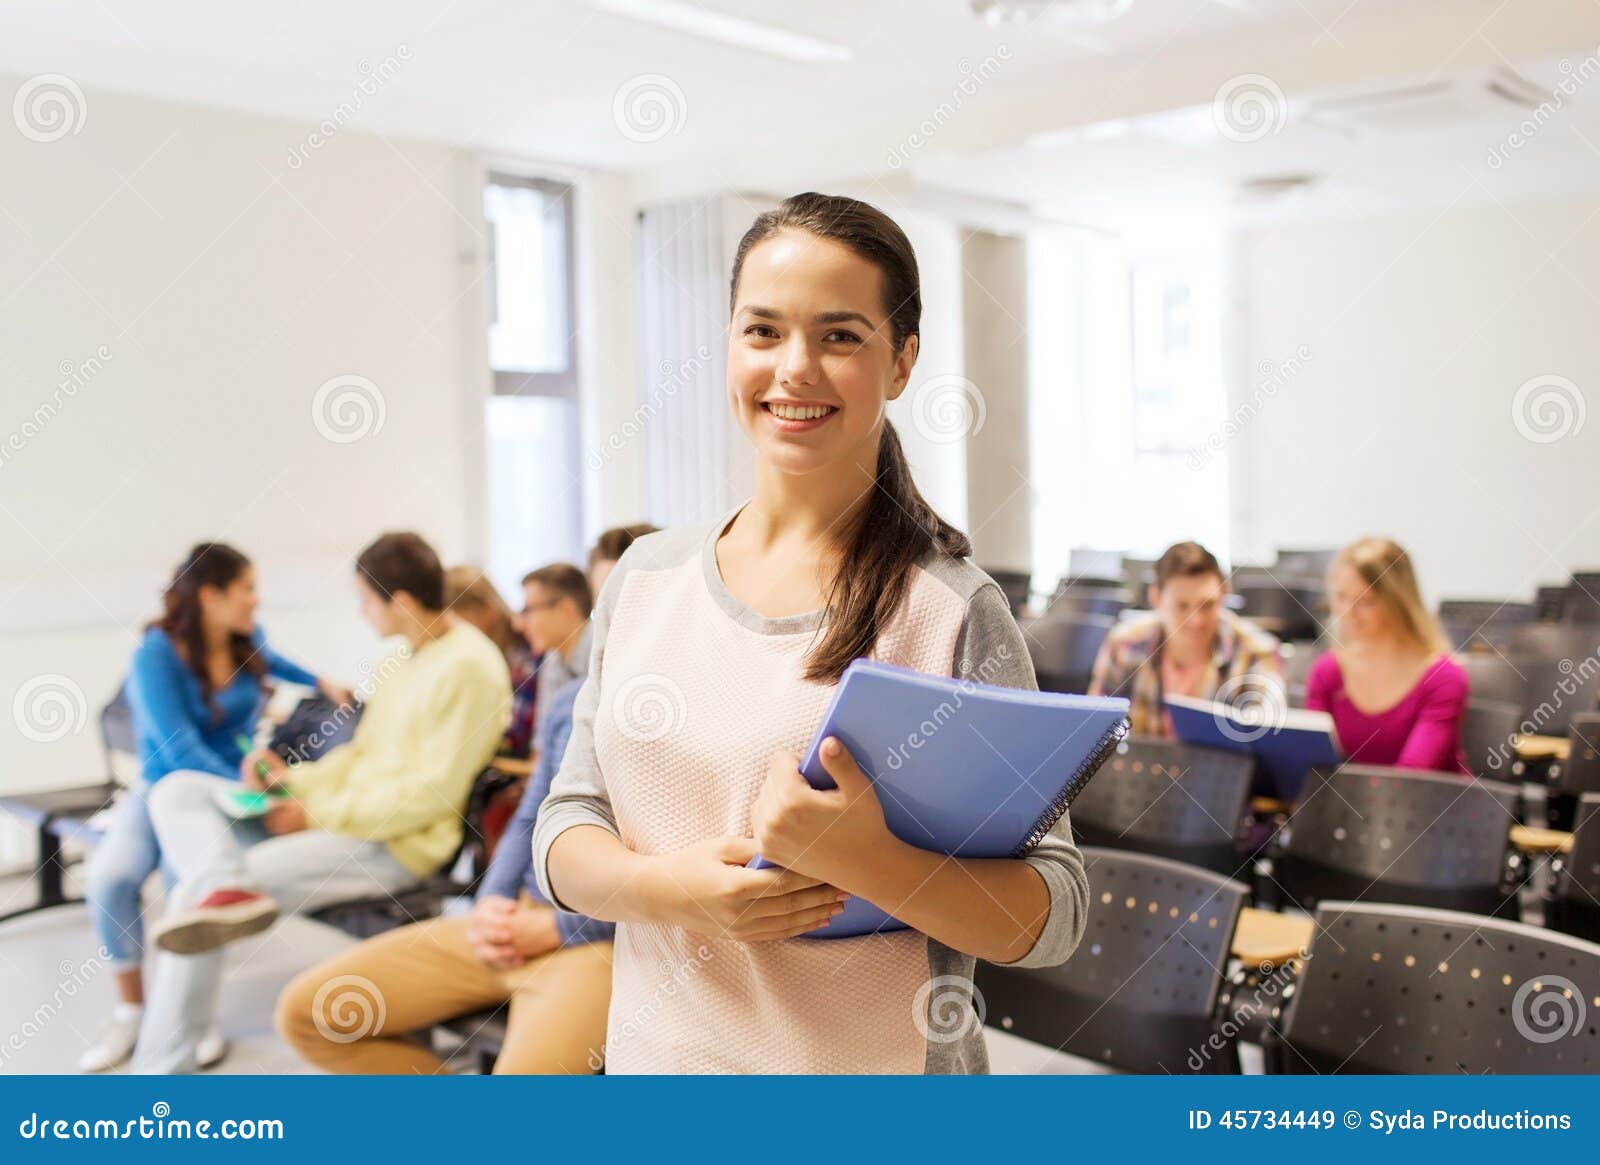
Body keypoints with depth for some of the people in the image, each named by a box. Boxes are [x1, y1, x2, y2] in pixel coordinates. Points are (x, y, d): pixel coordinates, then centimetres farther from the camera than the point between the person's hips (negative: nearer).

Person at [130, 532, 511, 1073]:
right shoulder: (407, 657, 14)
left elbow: (431, 793, -21)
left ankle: (161, 1064, -11)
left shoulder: (468, 667, -17)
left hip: (396, 844, -10)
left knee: (192, 893, -17)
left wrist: (318, 815, -17)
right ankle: (226, 887, -34)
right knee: (177, 790, -6)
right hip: (335, 814, 10)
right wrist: (295, 779, 2)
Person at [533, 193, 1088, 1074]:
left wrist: (863, 861, -29)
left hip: (876, 1064, -3)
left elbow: (1052, 914, -13)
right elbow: (563, 829, 2)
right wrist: (666, 888, -17)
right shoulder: (645, 575, -2)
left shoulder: (954, 609, -14)